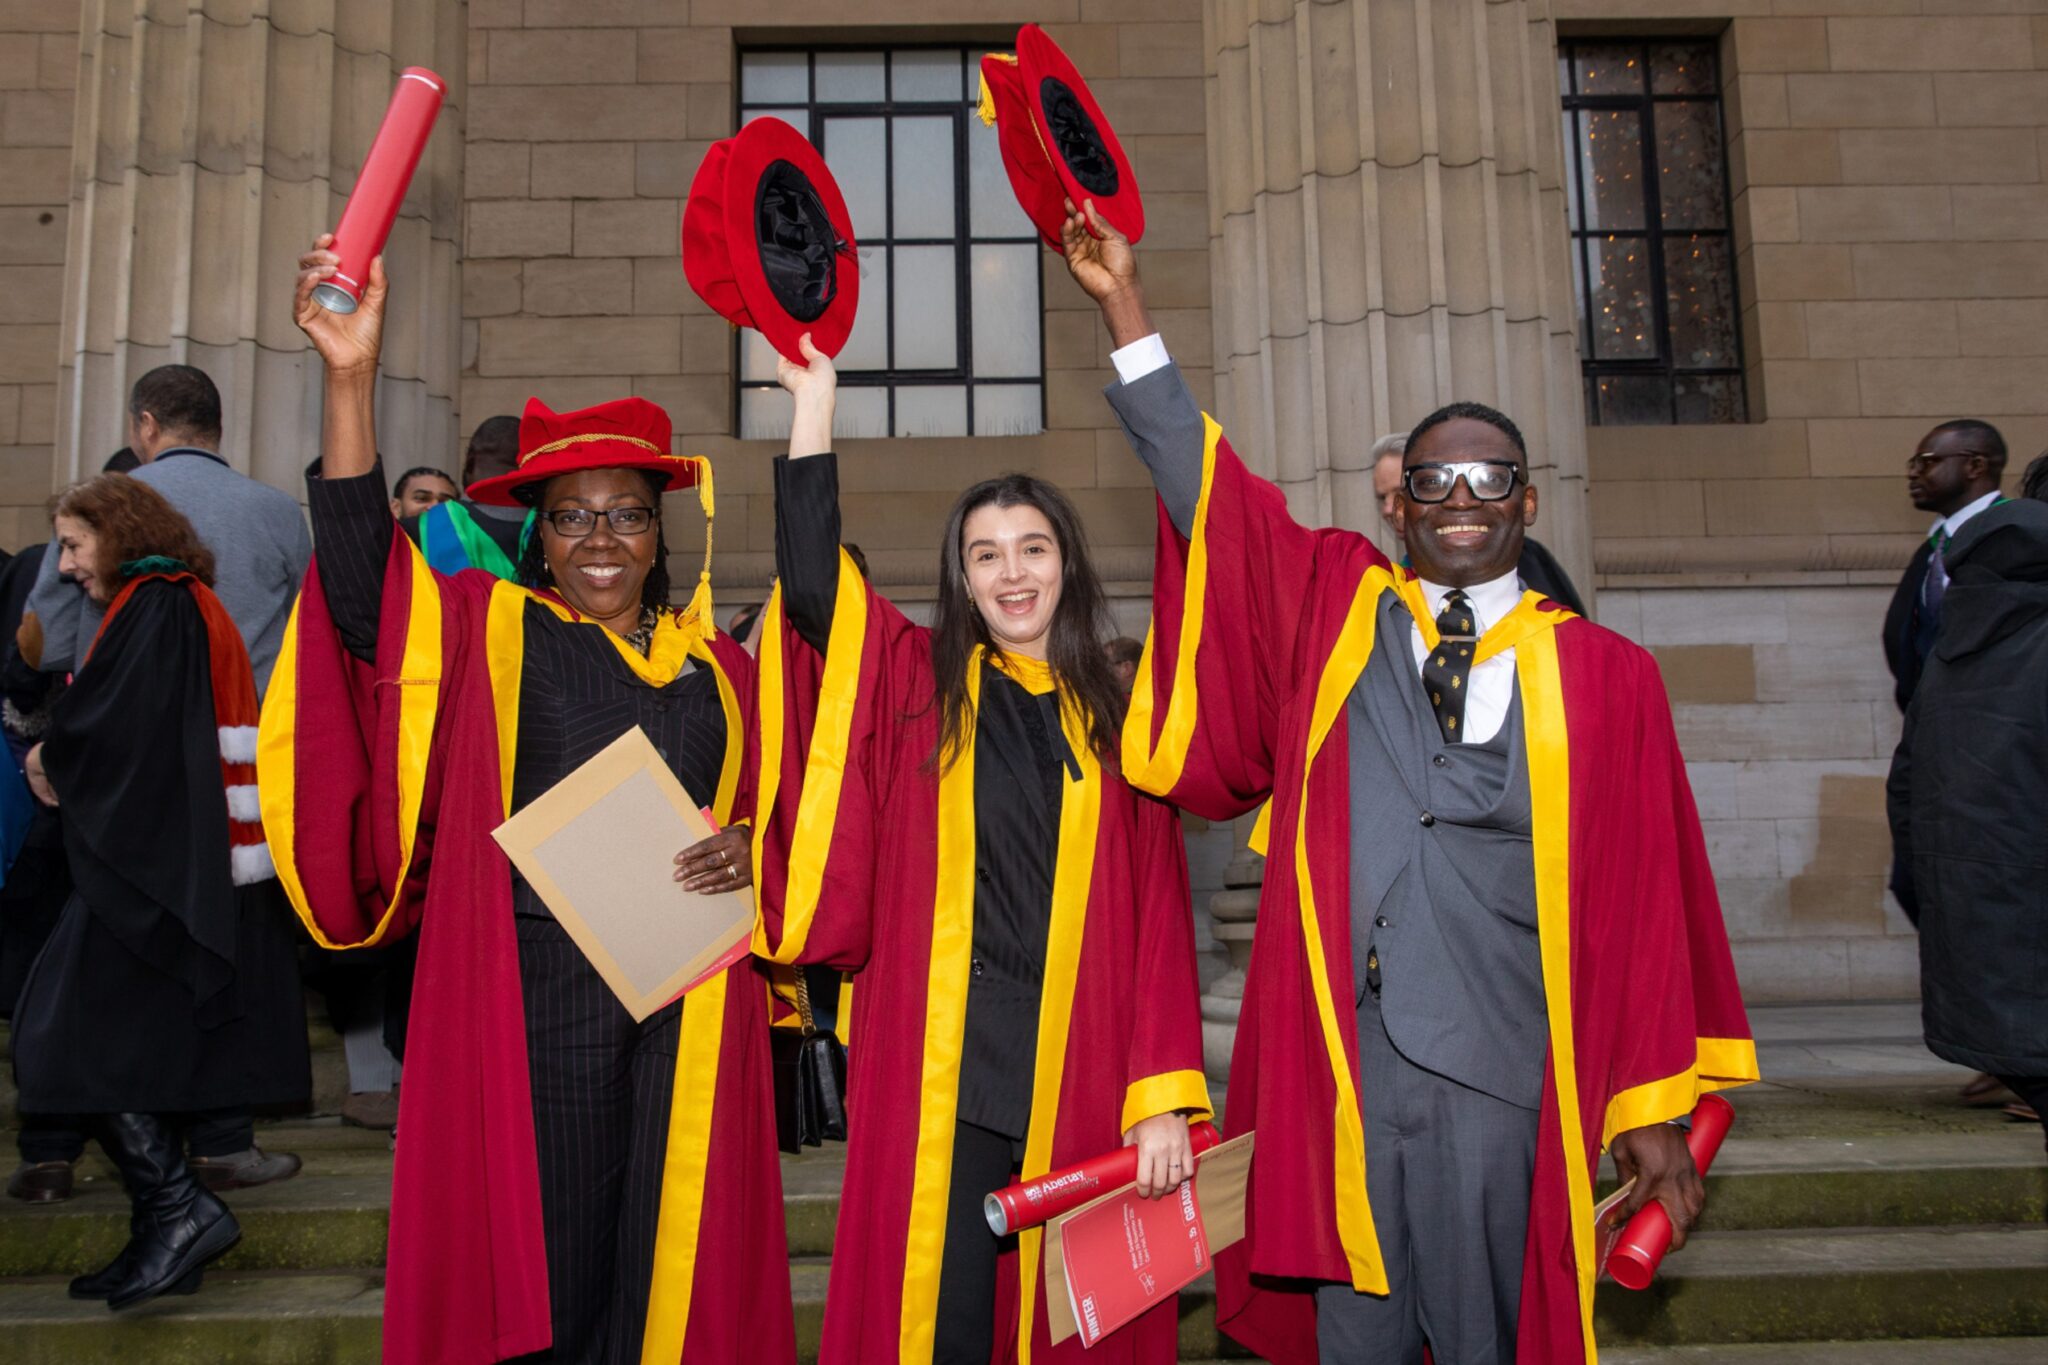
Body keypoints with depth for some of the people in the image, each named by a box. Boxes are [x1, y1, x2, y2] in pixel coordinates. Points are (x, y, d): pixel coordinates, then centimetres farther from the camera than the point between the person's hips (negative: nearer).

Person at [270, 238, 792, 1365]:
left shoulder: (717, 664, 12)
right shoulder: (483, 629, 3)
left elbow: (766, 808, 18)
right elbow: (358, 575, -14)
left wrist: (747, 851, -6)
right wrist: (351, 379, -24)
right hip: (532, 1000, -3)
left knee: (669, 1269, 10)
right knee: (539, 1264, 4)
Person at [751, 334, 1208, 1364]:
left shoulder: (1112, 720, 7)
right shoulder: (918, 683, 7)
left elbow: (1159, 918, 2)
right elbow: (812, 582, -8)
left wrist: (1164, 1096, -6)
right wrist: (815, 401, -6)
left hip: (1079, 1074, 1)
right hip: (938, 1069, -1)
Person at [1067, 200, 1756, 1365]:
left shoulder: (1602, 675, 4)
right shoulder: (1331, 610, 8)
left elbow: (1646, 901, 3)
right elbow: (1205, 490, 5)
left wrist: (1655, 1108, 2)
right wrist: (1125, 301, 1)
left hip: (1500, 1077, -1)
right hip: (1338, 1062, 1)